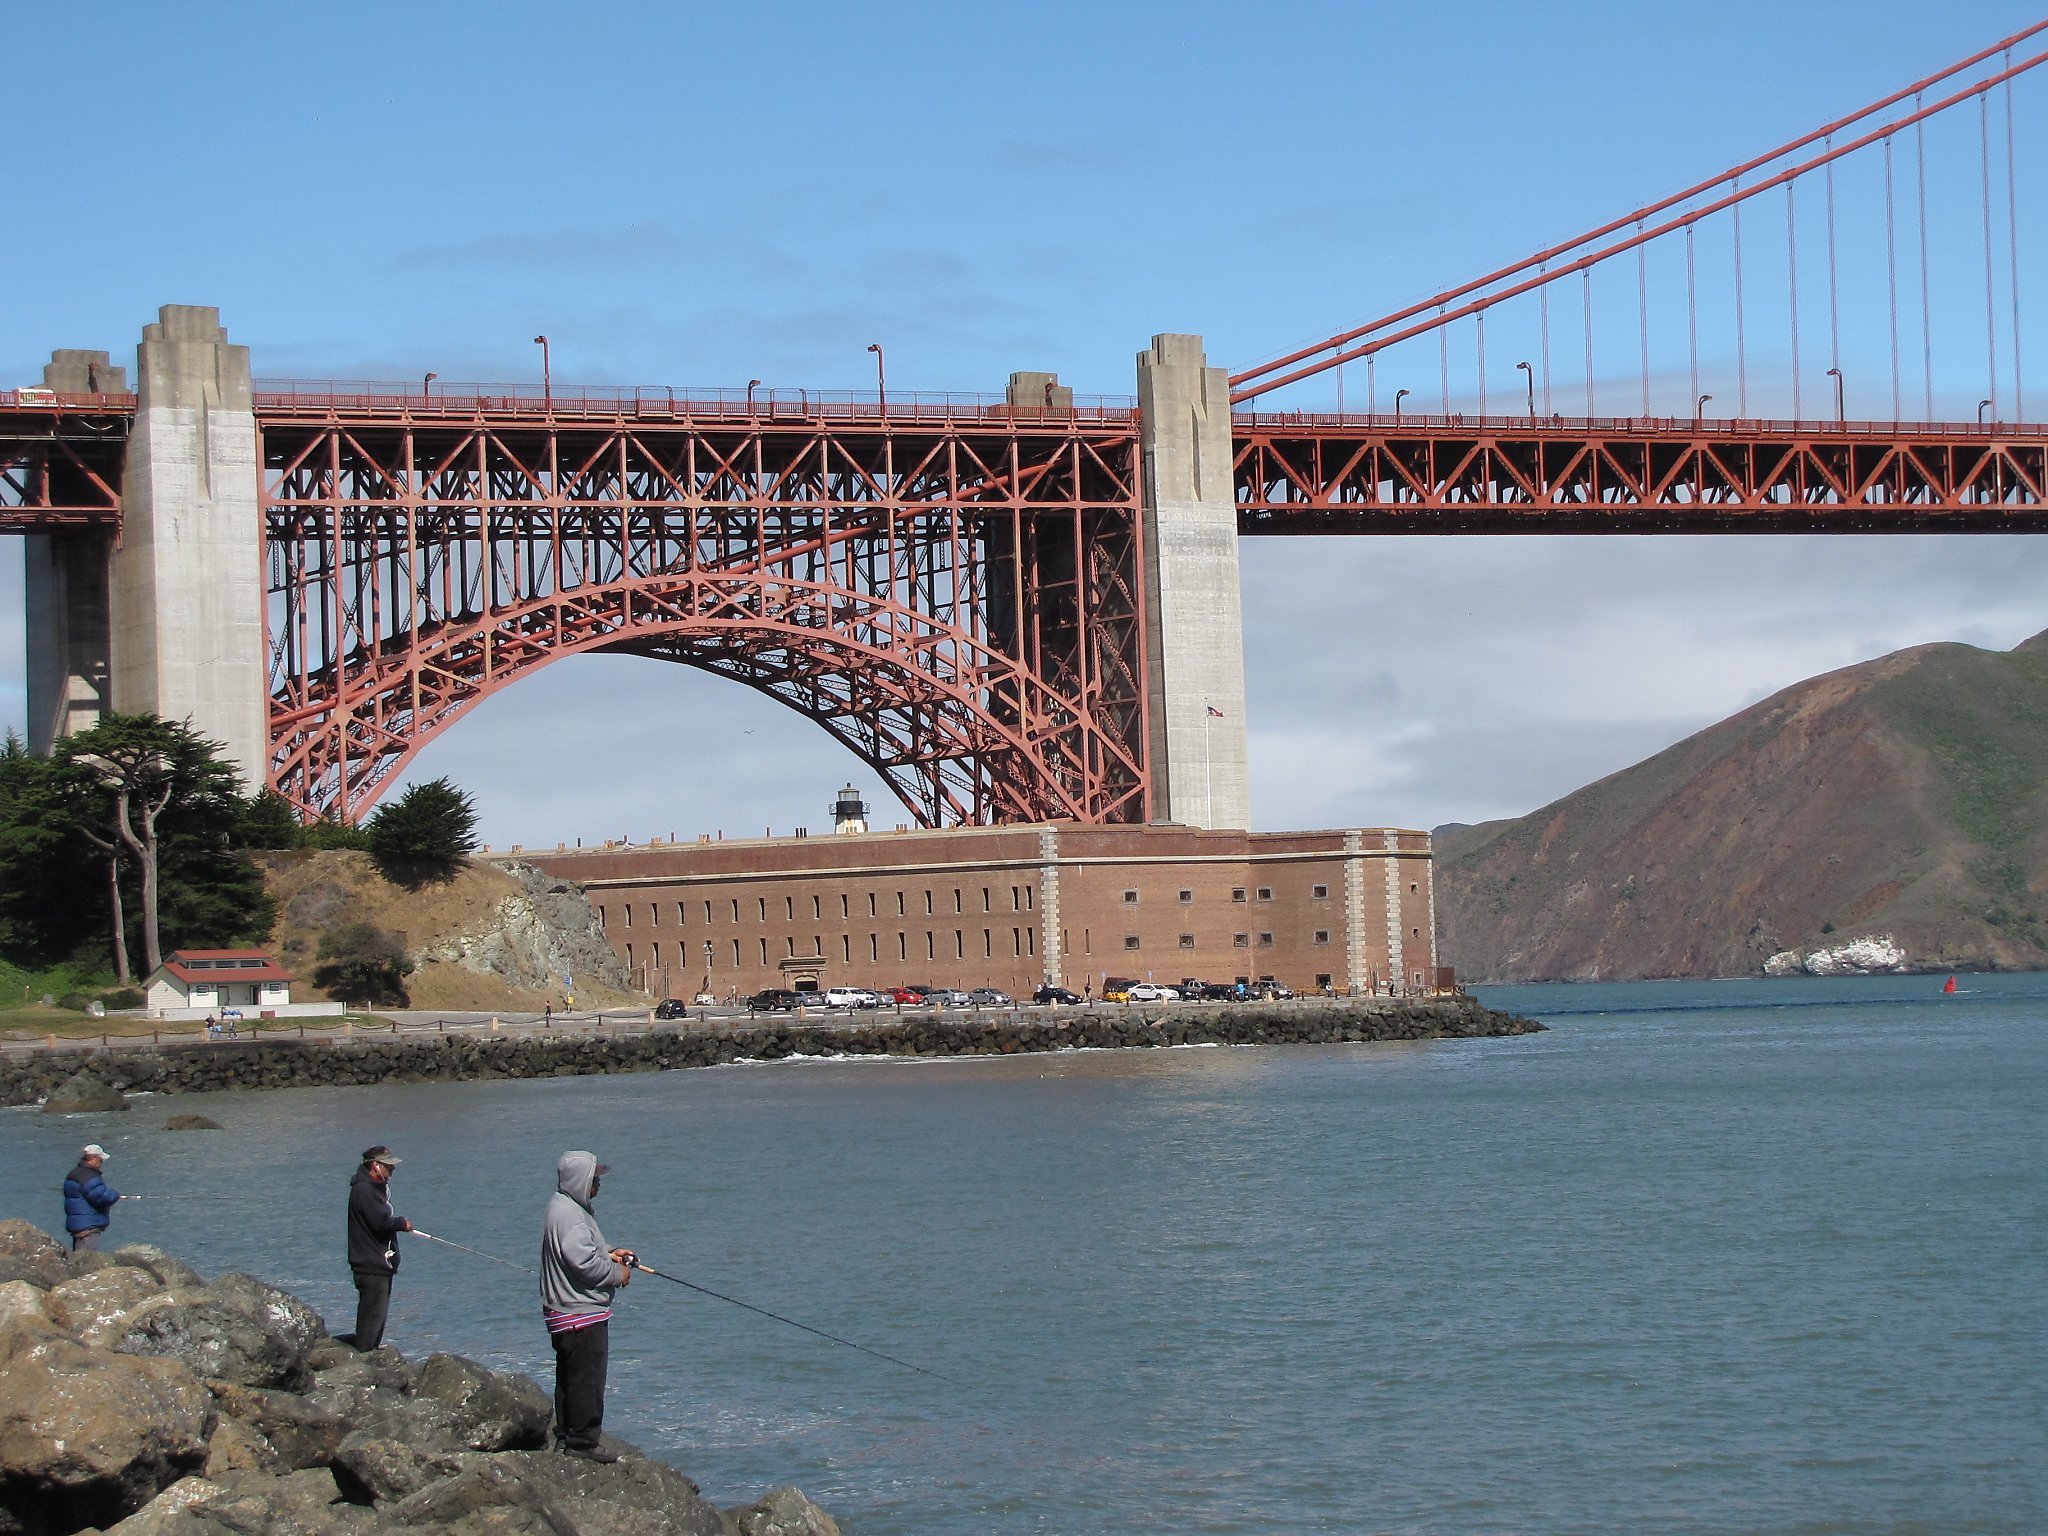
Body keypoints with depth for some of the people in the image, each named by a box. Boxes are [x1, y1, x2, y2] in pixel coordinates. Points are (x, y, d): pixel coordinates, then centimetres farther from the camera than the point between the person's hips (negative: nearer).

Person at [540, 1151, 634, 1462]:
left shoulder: (565, 1206, 14)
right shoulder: (568, 1214, -20)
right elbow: (583, 1263, -26)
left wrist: (608, 1254, 11)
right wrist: (617, 1275, -11)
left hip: (564, 1314, 11)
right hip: (581, 1314, -11)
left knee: (570, 1377, 17)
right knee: (587, 1379, -6)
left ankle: (566, 1437, 25)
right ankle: (584, 1442, -3)